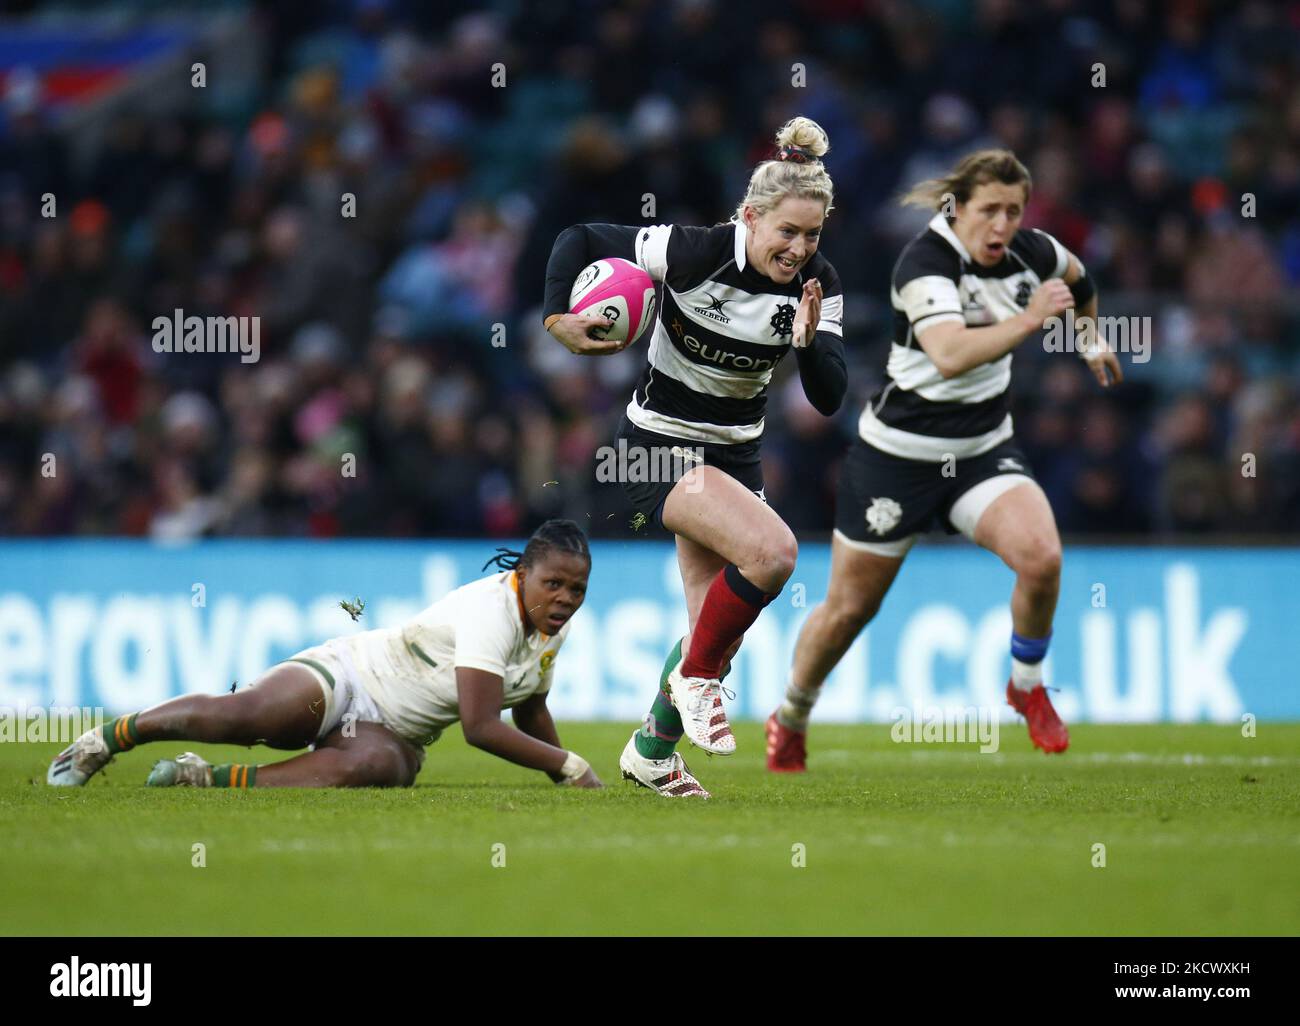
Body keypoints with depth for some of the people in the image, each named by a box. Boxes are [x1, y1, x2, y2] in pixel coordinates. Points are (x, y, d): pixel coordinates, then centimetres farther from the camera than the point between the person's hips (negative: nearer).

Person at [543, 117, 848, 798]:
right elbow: (577, 240, -15)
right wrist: (557, 319, -28)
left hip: (736, 453, 6)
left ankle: (653, 752, 33)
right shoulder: (694, 252, -23)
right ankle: (696, 677, -7)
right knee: (771, 550, -29)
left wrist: (809, 342, -30)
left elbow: (828, 400, -12)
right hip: (659, 449, -6)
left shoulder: (818, 286, -8)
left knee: (717, 630, 8)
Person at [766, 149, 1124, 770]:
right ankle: (790, 719, 35)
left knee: (1041, 556, -24)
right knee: (849, 607, 8)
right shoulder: (925, 262, -24)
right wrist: (1027, 321, -46)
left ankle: (1026, 685, 2)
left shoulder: (1030, 253, -5)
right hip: (900, 454, -4)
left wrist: (1091, 340, 34)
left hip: (984, 450, 4)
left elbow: (1076, 276, 22)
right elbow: (950, 355, -41)